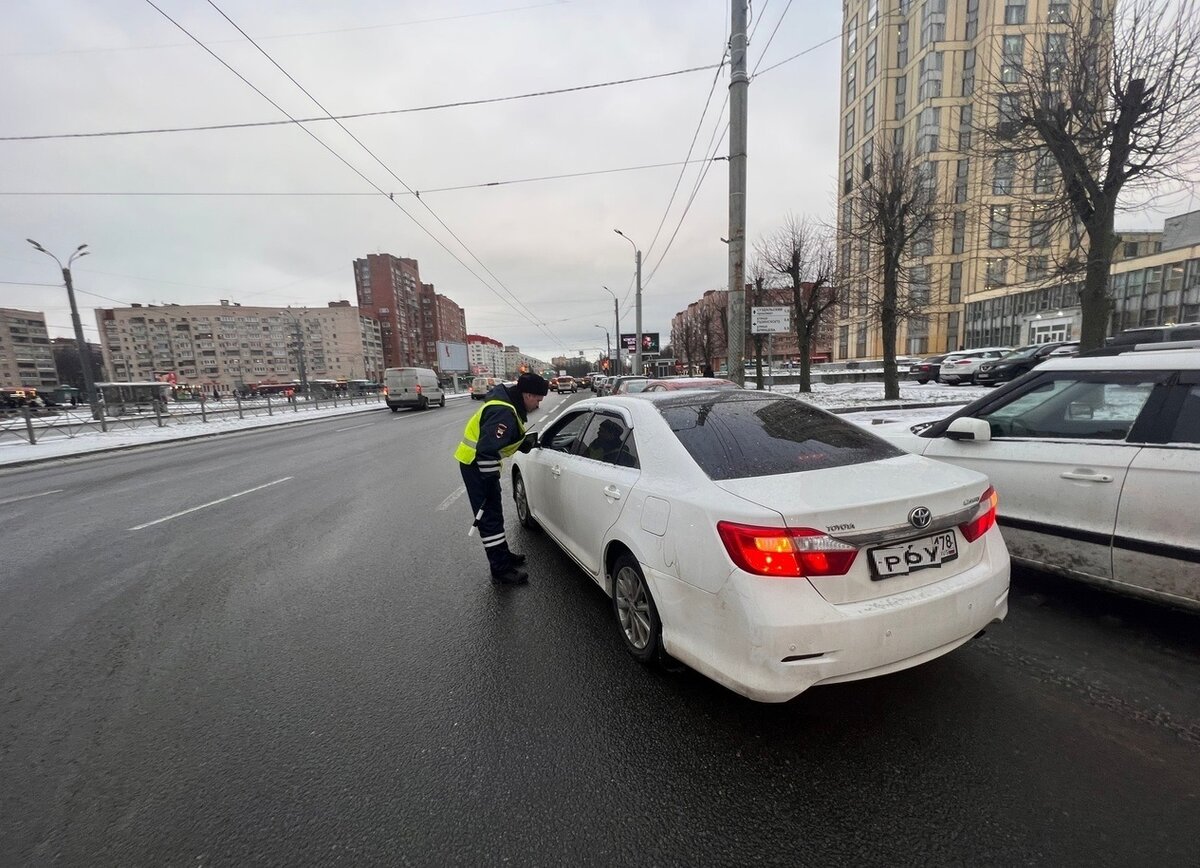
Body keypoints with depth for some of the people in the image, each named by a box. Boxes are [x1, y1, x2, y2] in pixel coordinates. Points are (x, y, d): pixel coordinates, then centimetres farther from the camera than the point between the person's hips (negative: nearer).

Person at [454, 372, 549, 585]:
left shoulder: (510, 405, 5)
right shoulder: (504, 414, -27)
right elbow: (487, 450, -31)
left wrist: (527, 445, 11)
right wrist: (492, 481, -24)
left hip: (482, 463, 11)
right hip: (476, 466, -11)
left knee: (494, 513, 20)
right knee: (489, 517, -4)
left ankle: (503, 555, 35)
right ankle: (501, 570, 5)